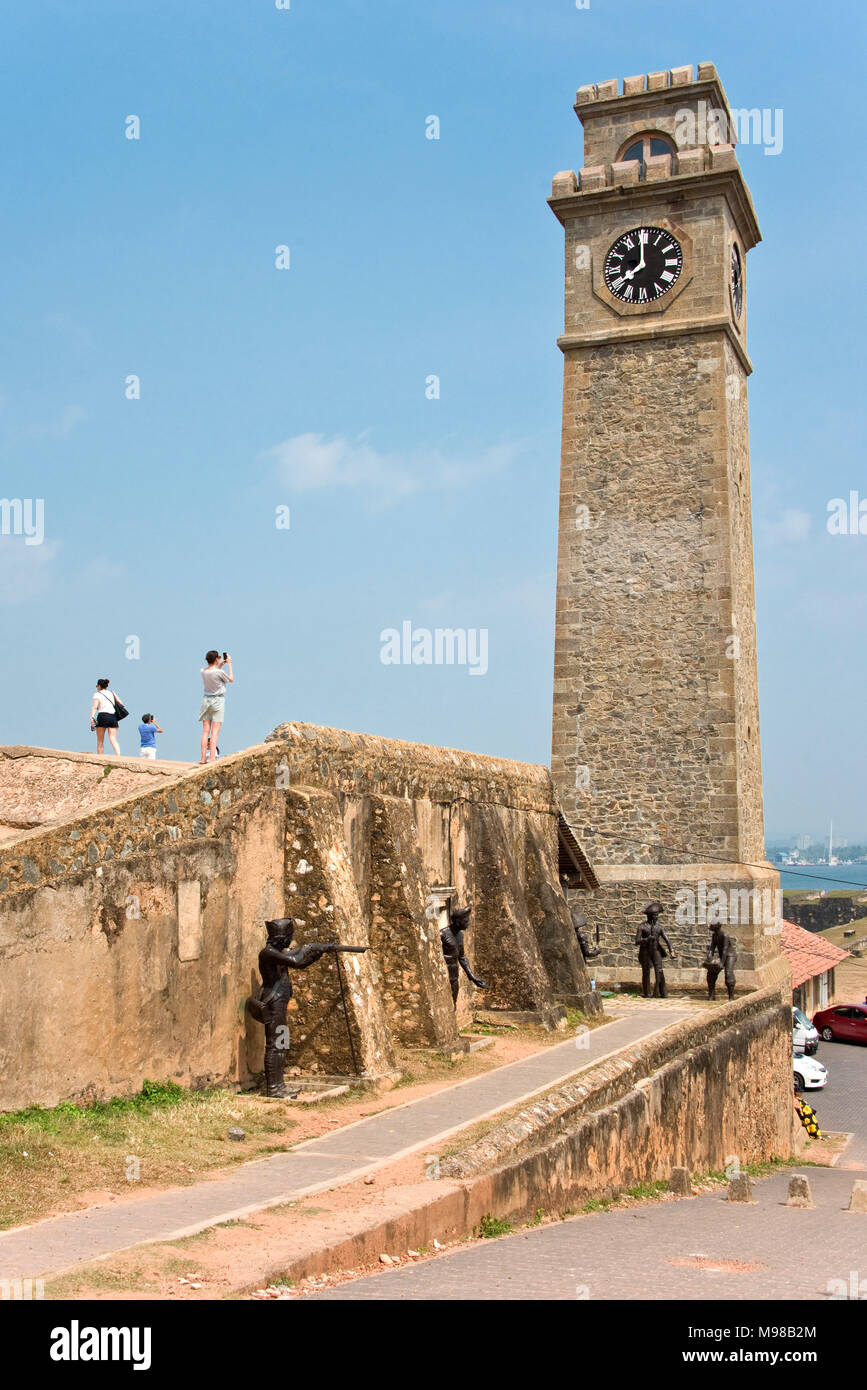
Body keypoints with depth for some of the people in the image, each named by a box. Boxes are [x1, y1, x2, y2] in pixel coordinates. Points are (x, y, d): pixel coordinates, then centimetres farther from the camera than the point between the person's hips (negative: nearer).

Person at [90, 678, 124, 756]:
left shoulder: (97, 694, 4)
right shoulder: (112, 692, 17)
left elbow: (94, 707, -12)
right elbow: (121, 703, 10)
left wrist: (92, 717, -22)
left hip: (102, 716, -3)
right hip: (113, 717, 3)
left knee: (100, 741, 7)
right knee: (113, 740, -1)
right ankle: (119, 755, -21)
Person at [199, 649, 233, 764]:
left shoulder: (203, 671, 0)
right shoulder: (219, 672, -17)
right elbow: (231, 679, 1)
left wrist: (221, 665, 24)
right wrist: (229, 664, 5)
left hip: (206, 700, 5)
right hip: (218, 700, -5)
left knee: (205, 730, 6)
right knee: (215, 731, -5)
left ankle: (203, 757, 3)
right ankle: (212, 758, -10)